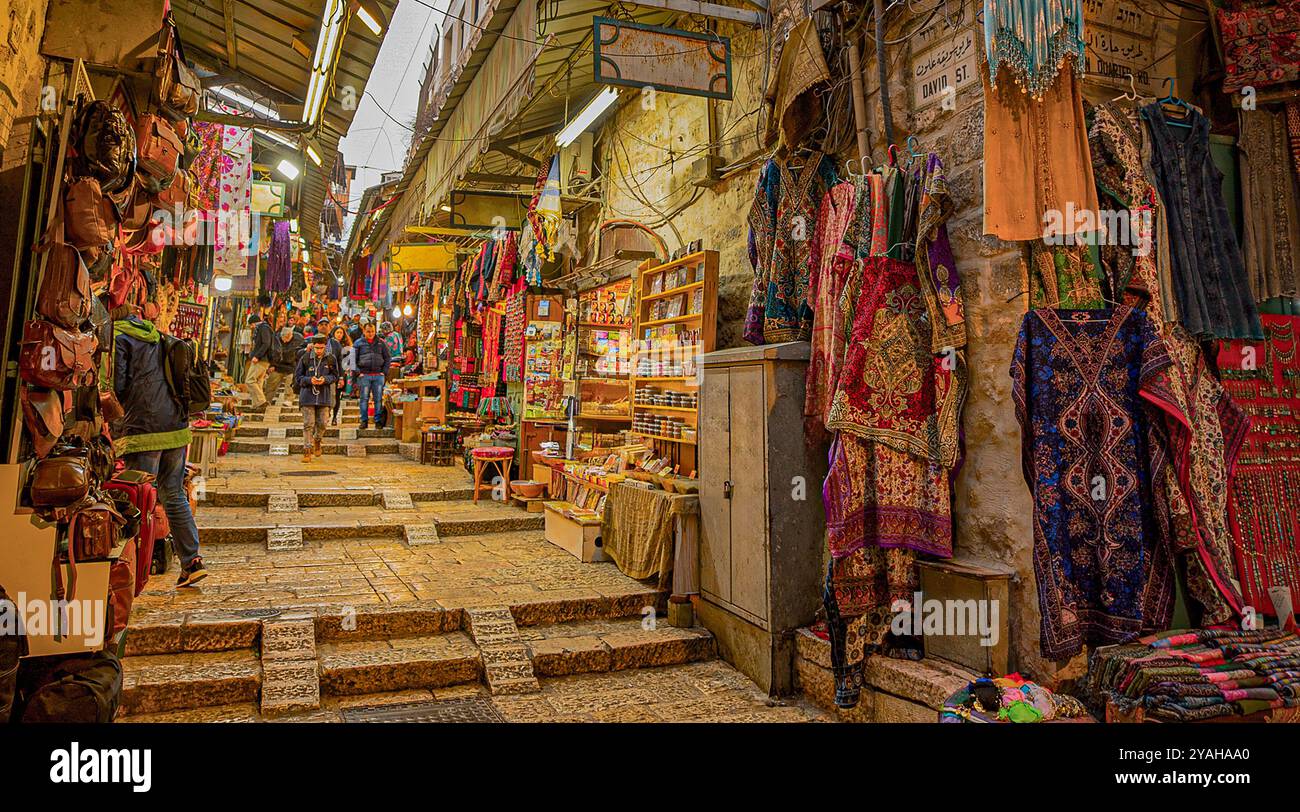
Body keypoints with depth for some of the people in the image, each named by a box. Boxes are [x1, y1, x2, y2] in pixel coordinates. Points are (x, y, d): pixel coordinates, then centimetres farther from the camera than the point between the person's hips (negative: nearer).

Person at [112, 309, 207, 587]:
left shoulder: (118, 338, -3)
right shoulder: (157, 335, 18)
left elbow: (116, 388, -10)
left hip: (143, 431, -7)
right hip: (177, 428, 7)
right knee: (174, 496, 12)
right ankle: (192, 562, 12)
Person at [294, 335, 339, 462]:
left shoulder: (331, 359, 0)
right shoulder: (305, 358, -3)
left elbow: (335, 376, 9)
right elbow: (297, 376, 2)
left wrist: (325, 379, -11)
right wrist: (309, 380, -15)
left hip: (324, 396, 1)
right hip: (307, 395, -1)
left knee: (322, 423, 3)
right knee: (308, 424, -3)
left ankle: (316, 441, 33)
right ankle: (307, 450, 4)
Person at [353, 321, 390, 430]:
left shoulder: (381, 343, 10)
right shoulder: (358, 343, 6)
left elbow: (387, 358, 14)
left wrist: (384, 371, 5)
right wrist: (358, 372, -4)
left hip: (378, 375, 1)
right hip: (364, 375, -1)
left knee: (378, 399, 2)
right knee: (364, 398, 0)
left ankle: (378, 421, 9)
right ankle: (364, 420, 7)